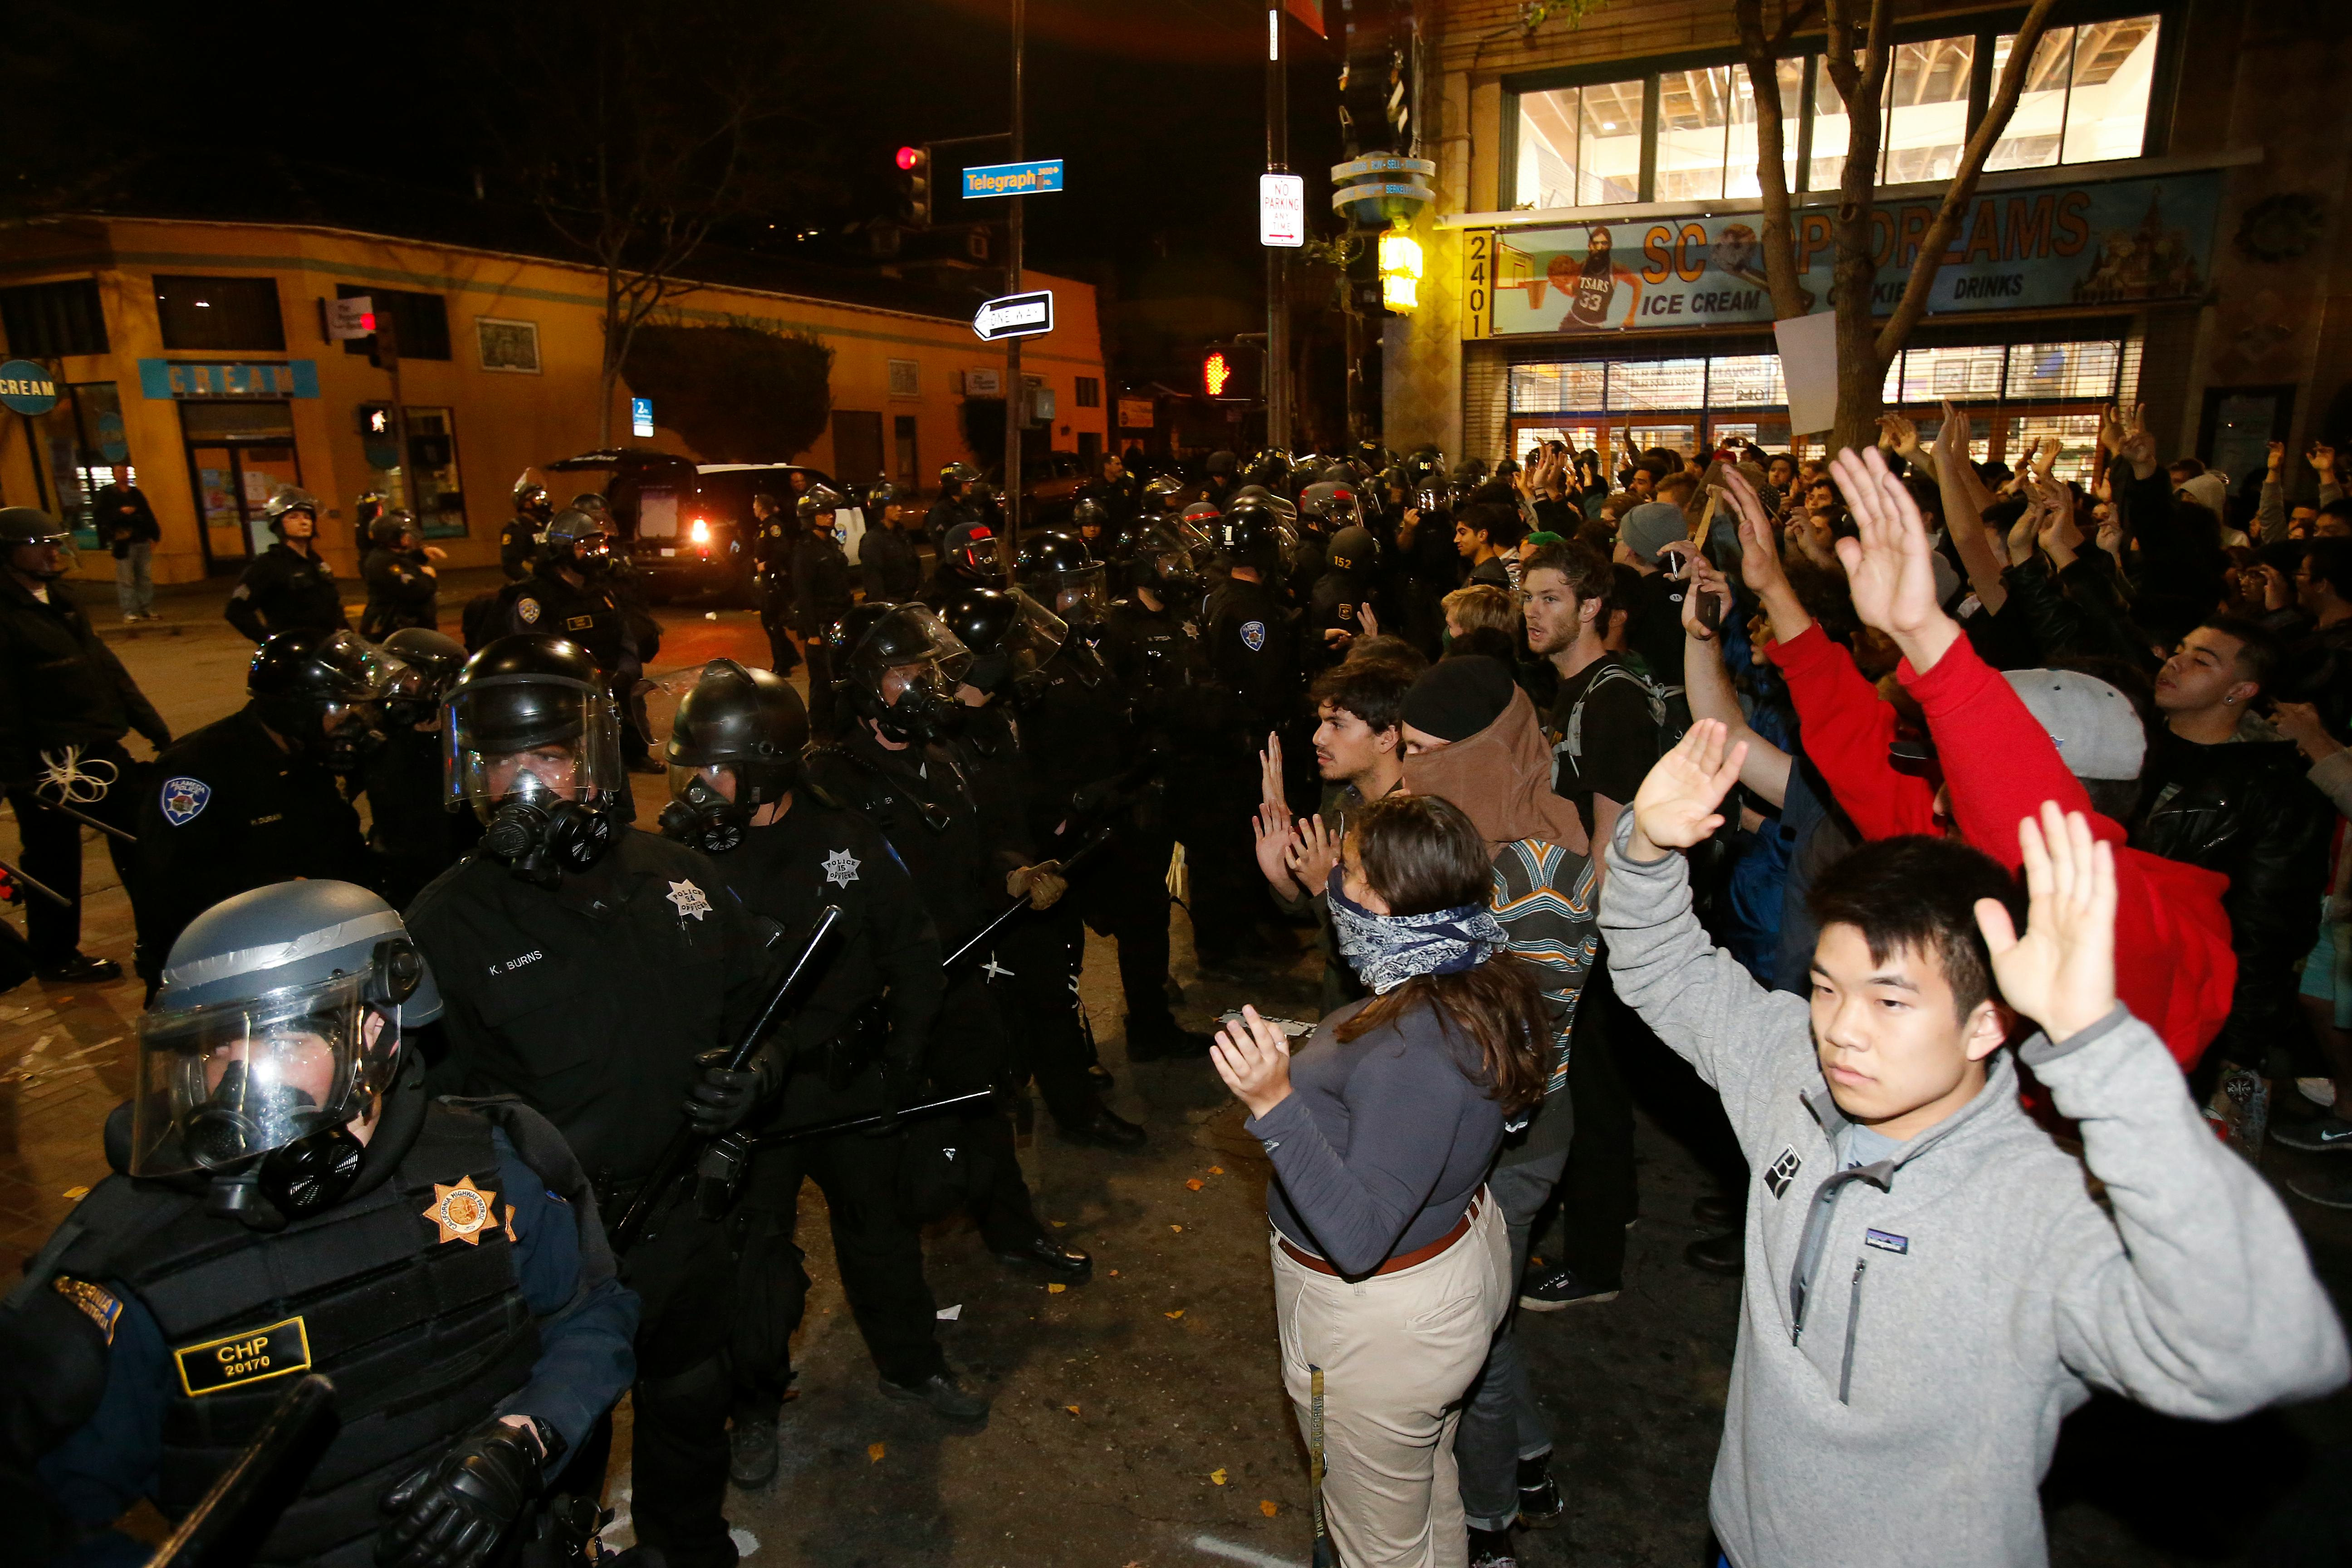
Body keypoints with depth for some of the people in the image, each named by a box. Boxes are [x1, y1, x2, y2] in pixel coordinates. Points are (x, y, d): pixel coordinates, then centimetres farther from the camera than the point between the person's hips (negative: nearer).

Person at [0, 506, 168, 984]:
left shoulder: (60, 600, 11)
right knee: (55, 864, 7)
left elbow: (106, 667, 16)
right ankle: (54, 957, 24)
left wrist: (152, 725, 15)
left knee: (141, 844, 12)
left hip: (100, 750, 8)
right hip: (49, 765, -8)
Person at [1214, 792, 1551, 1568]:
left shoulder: (1414, 1057, -38)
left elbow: (1358, 1236, -39)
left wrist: (1274, 1104, -48)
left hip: (1381, 1318, -9)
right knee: (1429, 1489, 34)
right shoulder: (1484, 986, -10)